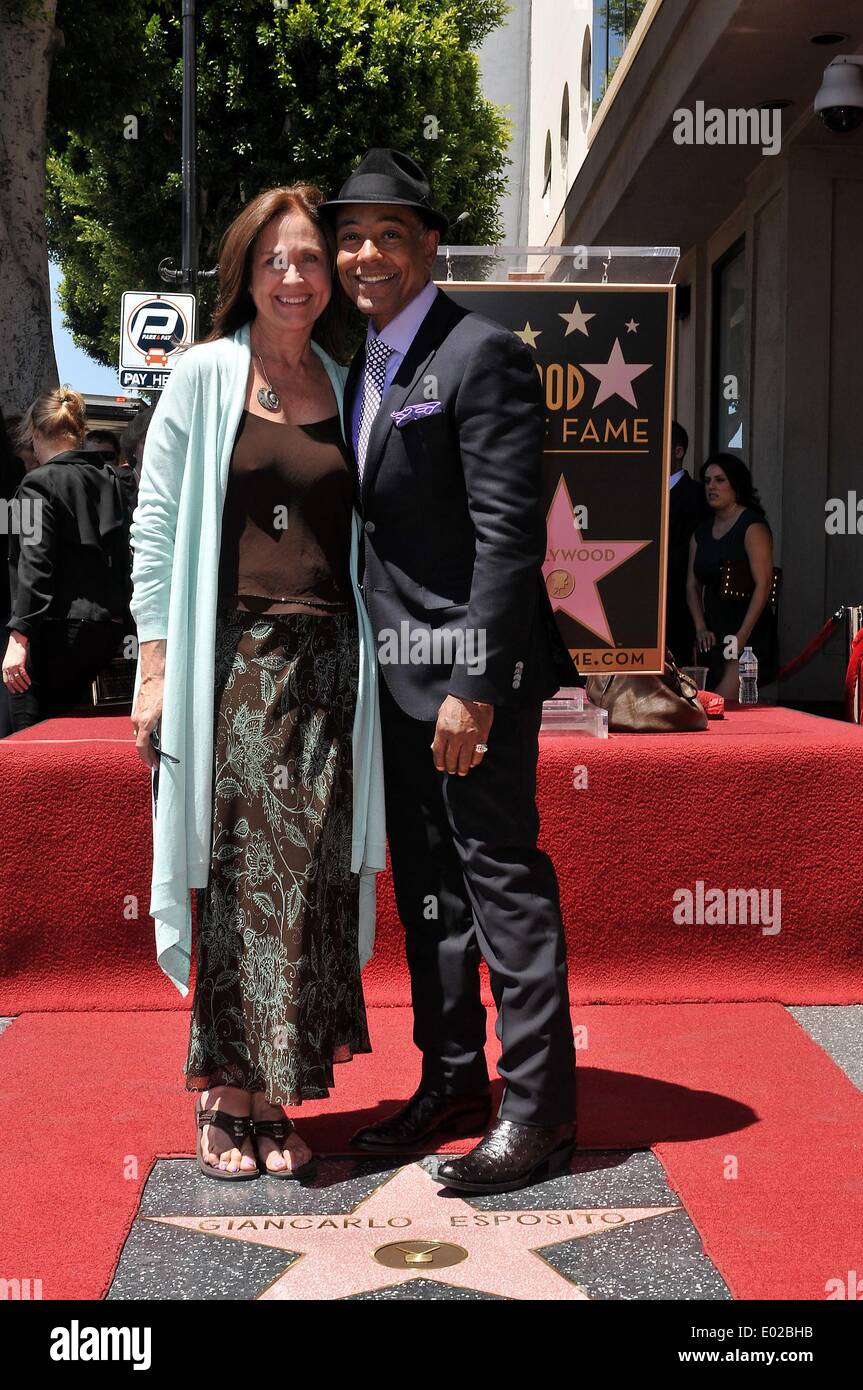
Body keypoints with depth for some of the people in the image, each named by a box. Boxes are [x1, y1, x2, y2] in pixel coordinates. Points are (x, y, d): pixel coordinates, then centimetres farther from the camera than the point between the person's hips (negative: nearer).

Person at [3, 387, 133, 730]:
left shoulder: (39, 483, -7)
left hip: (57, 627, -8)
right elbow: (124, 559, 16)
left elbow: (34, 566, -15)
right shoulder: (109, 483, 14)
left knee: (30, 732, -6)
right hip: (106, 628, 8)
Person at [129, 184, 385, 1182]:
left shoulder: (345, 388, 13)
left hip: (326, 660, 3)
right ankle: (224, 1096, 9)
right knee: (239, 871, -3)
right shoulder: (206, 374, 4)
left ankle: (271, 1096, 11)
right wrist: (155, 668, -5)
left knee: (312, 872, 1)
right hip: (230, 659, -3)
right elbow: (157, 524, 1)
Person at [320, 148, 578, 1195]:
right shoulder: (362, 368, 15)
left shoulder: (482, 355, -11)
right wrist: (367, 659, 12)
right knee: (425, 879, 14)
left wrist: (476, 685, -22)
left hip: (471, 665, -9)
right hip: (397, 669, 9)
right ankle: (452, 1079, 26)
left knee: (501, 875, -4)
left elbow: (509, 533, -17)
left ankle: (538, 1108, 6)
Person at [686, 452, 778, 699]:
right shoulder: (701, 532, 14)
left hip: (749, 633, -7)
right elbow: (692, 584, 12)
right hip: (714, 636, 7)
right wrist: (701, 629, -3)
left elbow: (763, 585, -15)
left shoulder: (752, 526, -8)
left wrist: (741, 637, -19)